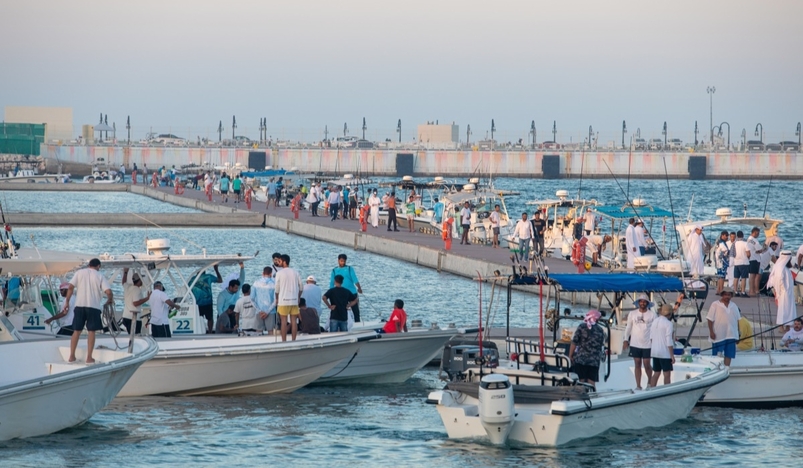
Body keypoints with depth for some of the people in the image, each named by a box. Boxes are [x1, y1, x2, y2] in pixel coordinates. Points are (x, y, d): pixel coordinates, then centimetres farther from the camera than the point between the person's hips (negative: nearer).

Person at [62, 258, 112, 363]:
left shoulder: (79, 273, 7)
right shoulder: (100, 276, 2)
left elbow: (70, 287, -2)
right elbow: (108, 292, -7)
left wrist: (67, 302, 4)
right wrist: (109, 300, 13)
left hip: (80, 305, 2)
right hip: (93, 307, -2)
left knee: (76, 331, 9)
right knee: (91, 331, 3)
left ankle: (71, 356, 9)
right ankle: (89, 358, 0)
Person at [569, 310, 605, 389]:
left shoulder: (581, 327, -4)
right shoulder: (600, 330, 0)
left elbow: (574, 343, -6)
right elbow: (602, 344, 9)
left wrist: (570, 356, 2)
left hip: (581, 359, -1)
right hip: (594, 360, 1)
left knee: (582, 380, 5)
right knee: (591, 382, 3)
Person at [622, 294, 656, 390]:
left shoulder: (652, 314, -2)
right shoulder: (632, 314, 4)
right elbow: (628, 327, 9)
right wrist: (626, 340, 4)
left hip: (647, 344, -2)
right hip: (635, 344, 2)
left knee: (647, 365, 0)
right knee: (637, 365, 5)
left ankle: (650, 381, 25)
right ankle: (638, 386, 10)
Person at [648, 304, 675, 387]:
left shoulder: (655, 322, 7)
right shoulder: (668, 323, -13)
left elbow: (651, 337, 12)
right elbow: (669, 341, -16)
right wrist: (672, 355, -13)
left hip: (654, 352, 7)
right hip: (665, 353, -7)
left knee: (656, 373, 12)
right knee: (667, 374, -2)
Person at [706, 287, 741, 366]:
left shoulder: (734, 306, 14)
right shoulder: (715, 305, -2)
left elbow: (737, 320, 17)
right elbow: (710, 319, -6)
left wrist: (738, 332, 12)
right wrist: (711, 332, -14)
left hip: (731, 335, 5)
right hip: (718, 335, -5)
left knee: (729, 354, 3)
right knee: (717, 356, -2)